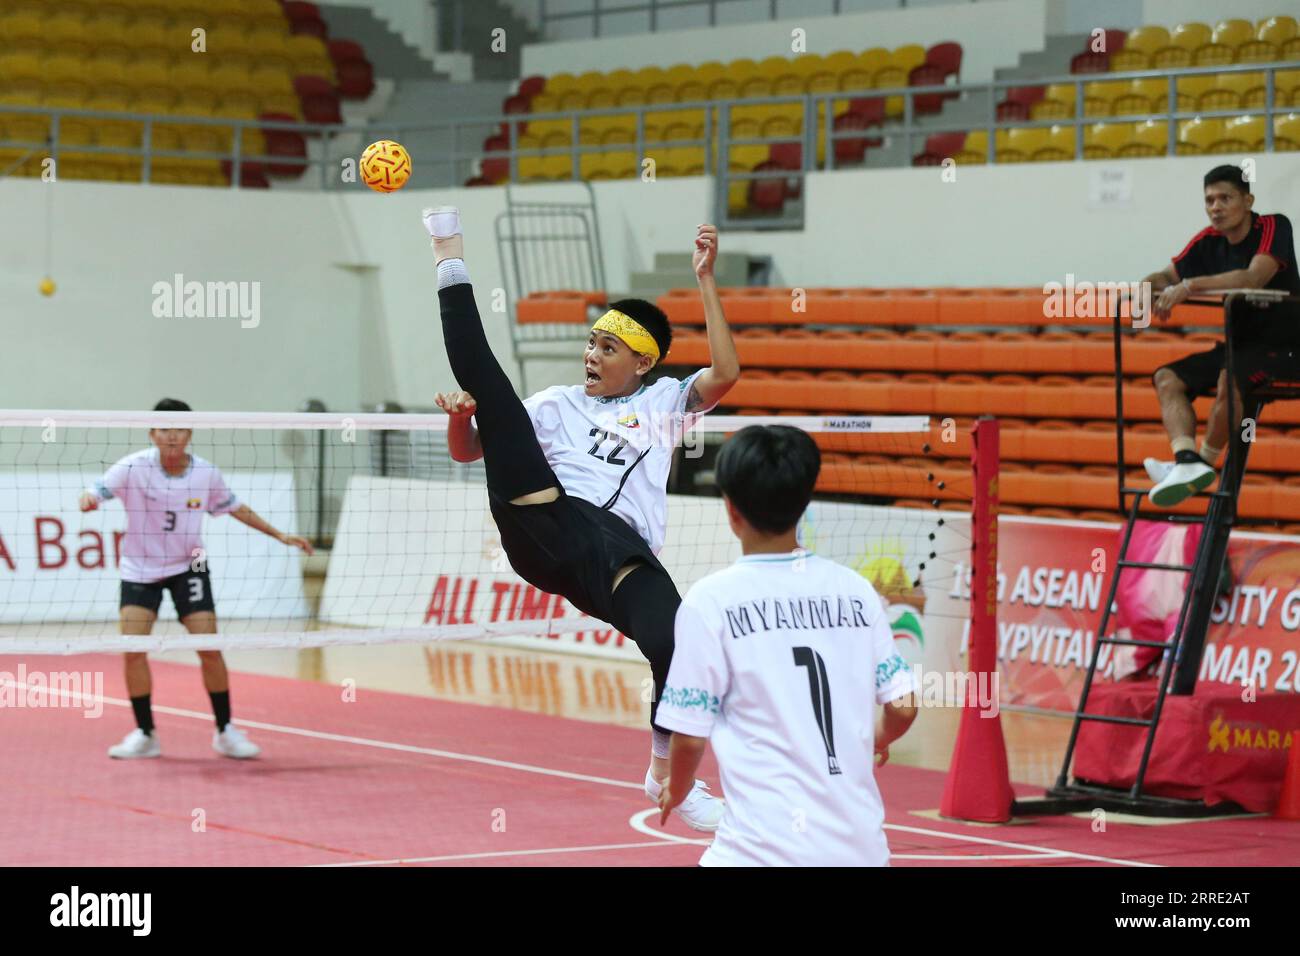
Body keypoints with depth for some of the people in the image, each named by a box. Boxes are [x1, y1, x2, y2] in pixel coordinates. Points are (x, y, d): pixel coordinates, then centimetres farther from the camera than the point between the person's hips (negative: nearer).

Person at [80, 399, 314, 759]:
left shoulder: (207, 473, -8)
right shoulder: (134, 467, -16)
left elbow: (234, 507, 9)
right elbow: (95, 492, -21)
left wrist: (279, 535, 11)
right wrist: (88, 500, -46)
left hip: (187, 567, 1)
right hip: (140, 569, -1)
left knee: (209, 647, -7)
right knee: (133, 650, -10)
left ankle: (225, 732, 8)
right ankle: (145, 735, 5)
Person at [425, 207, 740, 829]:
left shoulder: (661, 402, 23)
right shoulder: (558, 404, 26)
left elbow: (724, 374, 4)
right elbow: (466, 449, 25)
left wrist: (705, 280, 1)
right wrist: (461, 415, 0)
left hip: (620, 550, 0)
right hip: (545, 523, 0)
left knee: (677, 643, -26)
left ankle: (667, 773, -7)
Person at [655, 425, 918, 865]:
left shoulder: (710, 600, -6)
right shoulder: (855, 589, 6)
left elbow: (690, 735, -3)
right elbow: (903, 705, 11)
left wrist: (676, 789, 18)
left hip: (764, 847, -5)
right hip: (860, 843, 5)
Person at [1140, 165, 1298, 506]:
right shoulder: (1209, 241, 4)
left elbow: (1253, 278, -32)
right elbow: (1168, 277, 9)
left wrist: (1190, 286, -36)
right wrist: (1147, 286, -16)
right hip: (1237, 347, 8)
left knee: (1230, 378, -35)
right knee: (1167, 378, -8)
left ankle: (1204, 461, -20)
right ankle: (1186, 458, -29)